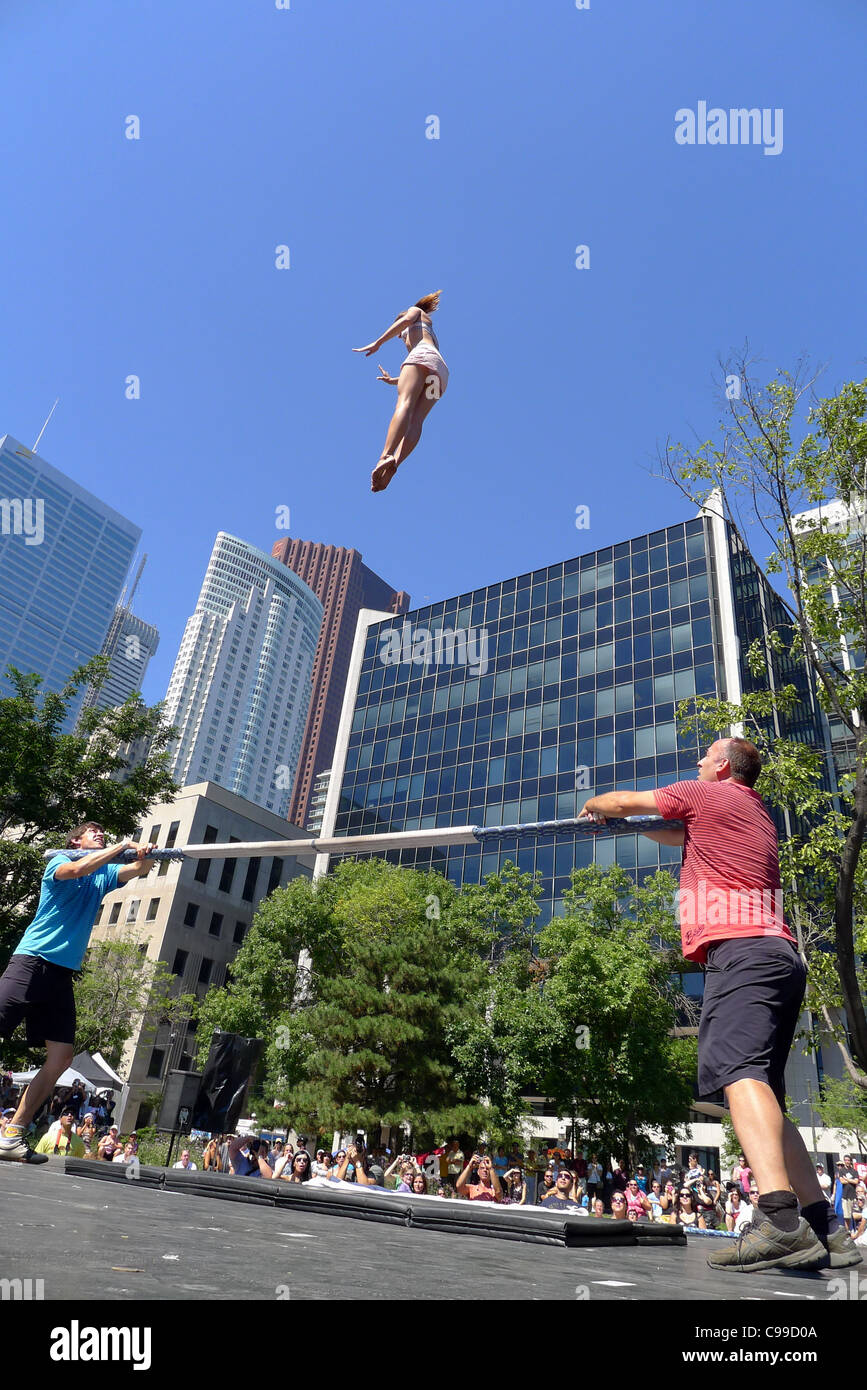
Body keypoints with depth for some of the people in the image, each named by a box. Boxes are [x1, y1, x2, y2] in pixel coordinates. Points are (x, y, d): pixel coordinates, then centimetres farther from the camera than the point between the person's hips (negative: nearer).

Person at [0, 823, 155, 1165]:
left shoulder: (104, 873, 18)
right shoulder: (59, 861, 2)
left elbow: (137, 870, 4)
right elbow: (78, 869, -20)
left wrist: (145, 855, -19)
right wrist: (123, 846, -16)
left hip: (63, 973, 6)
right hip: (32, 960, -6)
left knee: (62, 1054, -1)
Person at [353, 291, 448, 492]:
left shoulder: (416, 311, 29)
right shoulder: (430, 335, 47)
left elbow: (405, 320, 4)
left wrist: (377, 343, -1)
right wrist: (394, 381, 51)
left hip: (423, 355, -7)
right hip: (441, 371, 7)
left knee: (405, 403, -28)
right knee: (416, 420, -17)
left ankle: (386, 456, -52)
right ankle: (395, 463, -41)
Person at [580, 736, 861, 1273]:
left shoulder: (704, 794, 6)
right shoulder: (758, 812, 30)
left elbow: (620, 800, 15)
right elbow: (679, 836, 44)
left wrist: (593, 806, 37)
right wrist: (627, 823, 53)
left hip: (741, 950, -9)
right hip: (781, 956, 9)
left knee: (738, 1069, -24)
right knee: (762, 1090, 9)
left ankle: (781, 1221, -38)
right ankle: (825, 1229, 5)